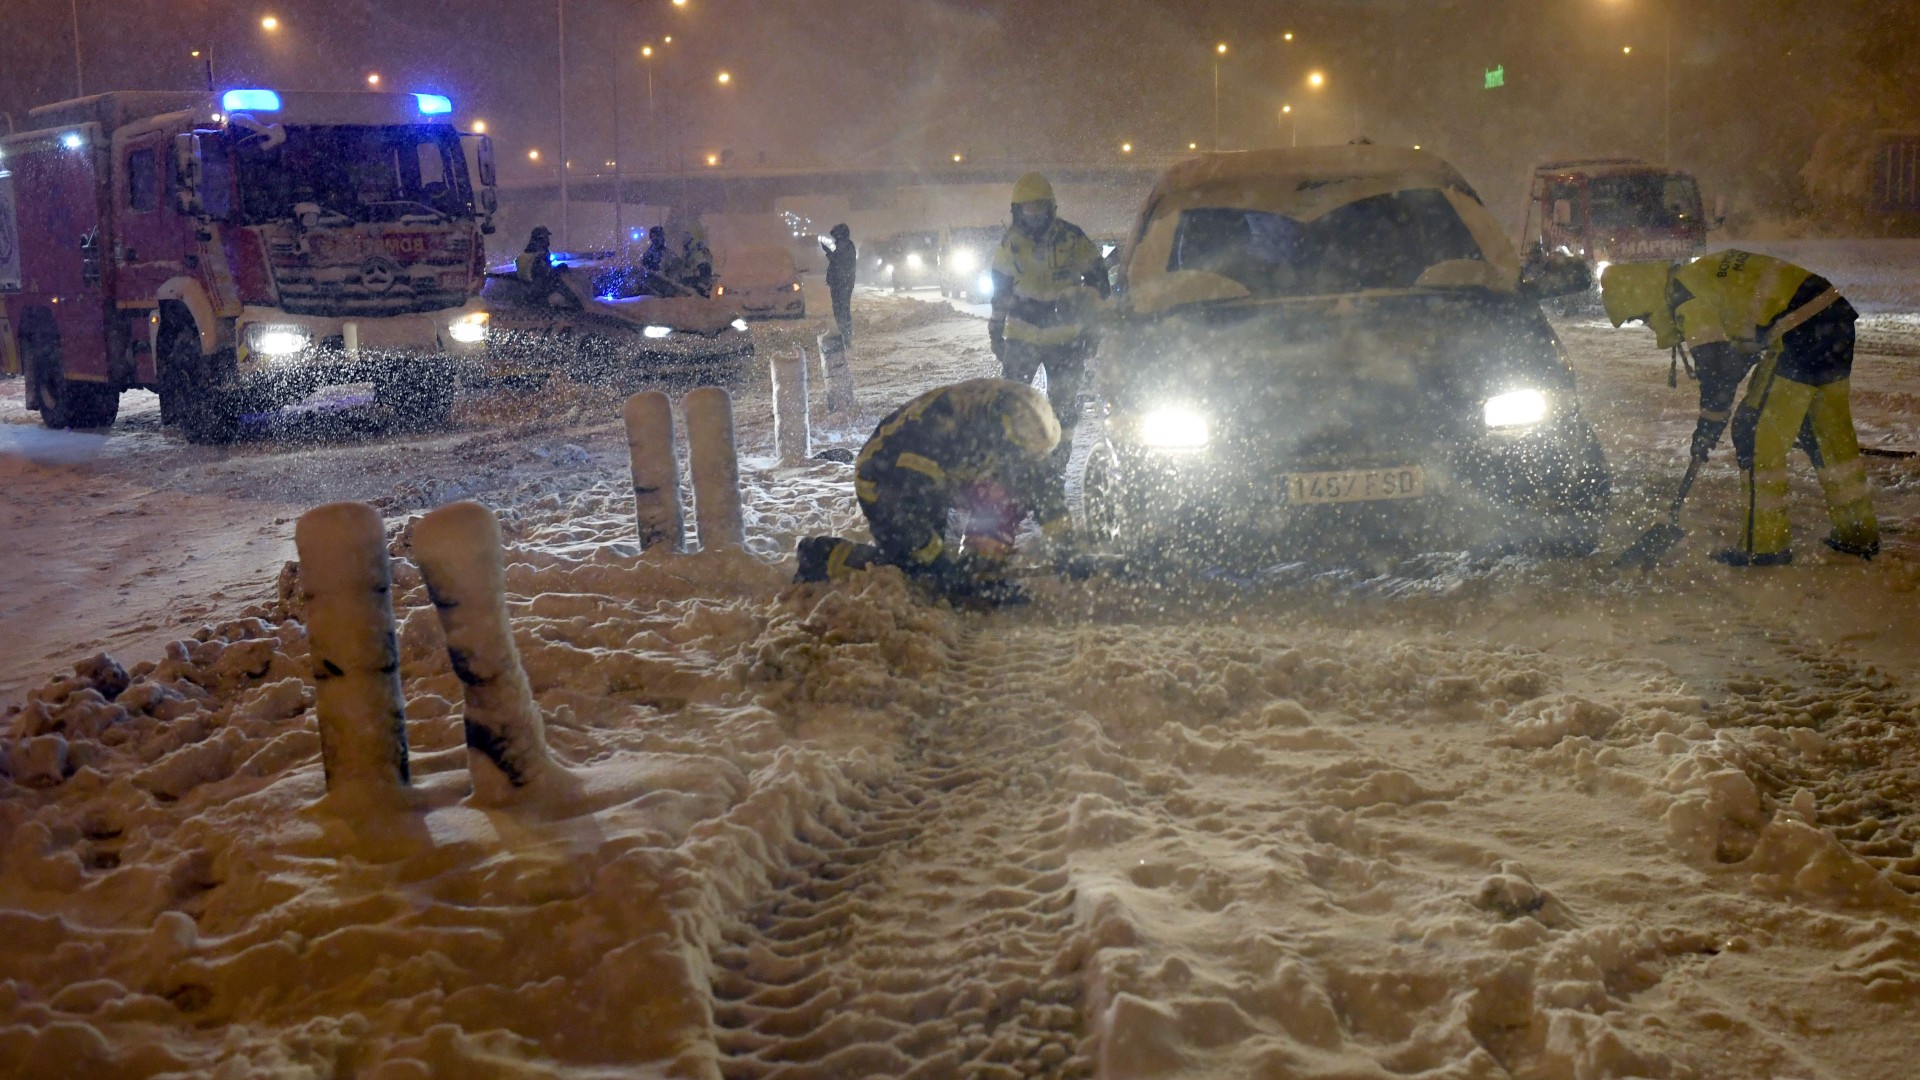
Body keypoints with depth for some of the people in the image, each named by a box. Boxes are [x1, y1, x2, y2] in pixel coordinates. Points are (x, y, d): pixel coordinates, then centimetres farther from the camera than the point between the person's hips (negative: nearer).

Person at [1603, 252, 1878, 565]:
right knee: (1828, 431, 20)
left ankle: (1764, 545, 2)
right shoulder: (1702, 276, 20)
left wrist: (1709, 425, 2)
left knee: (1755, 435, -1)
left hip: (1800, 335, -10)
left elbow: (1715, 365, -10)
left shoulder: (1684, 296, -9)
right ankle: (1858, 533, 30)